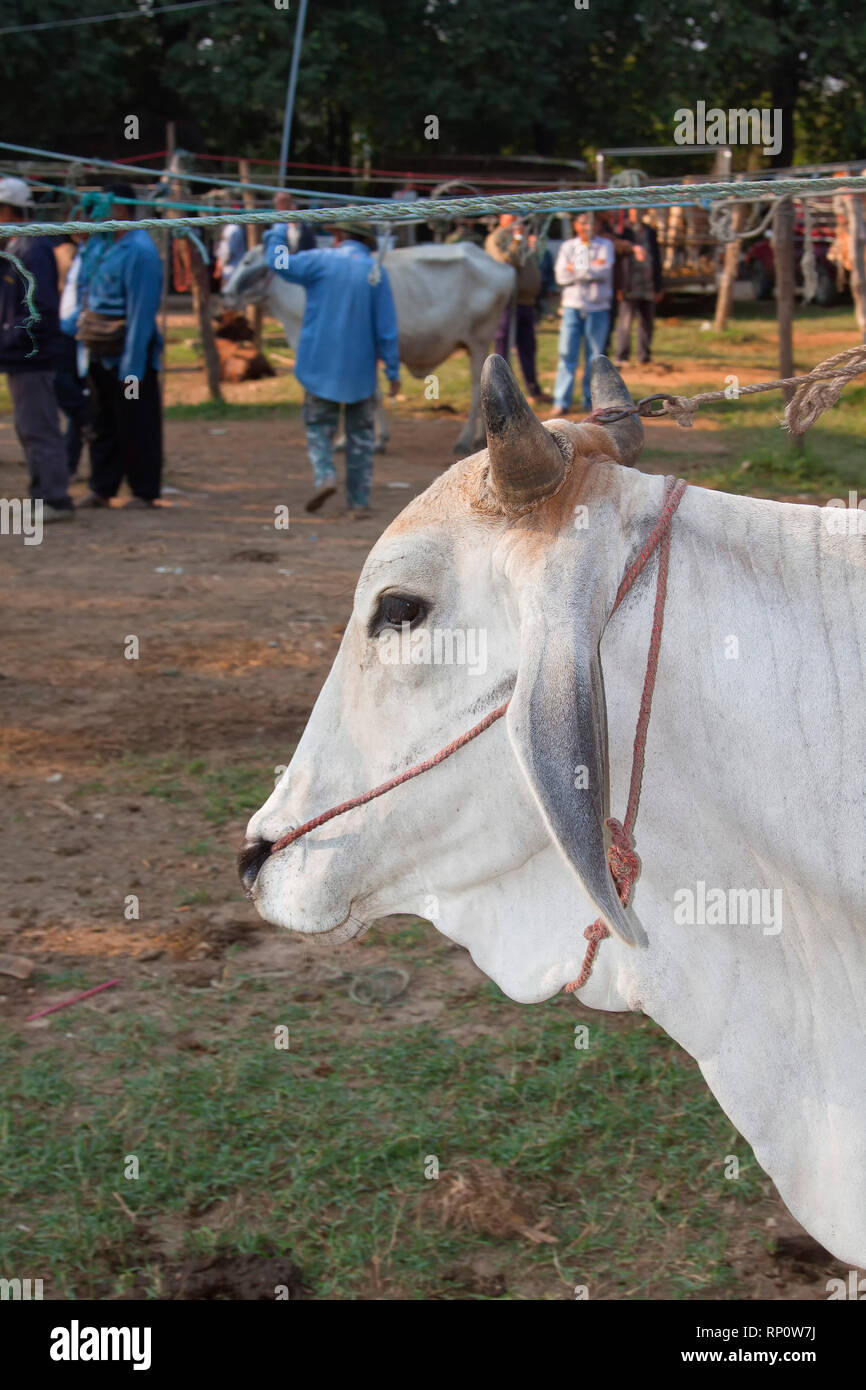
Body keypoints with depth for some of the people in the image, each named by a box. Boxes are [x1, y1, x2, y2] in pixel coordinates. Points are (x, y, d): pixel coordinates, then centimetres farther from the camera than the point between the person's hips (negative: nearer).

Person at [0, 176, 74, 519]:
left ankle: (55, 500, -2)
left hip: (32, 359, -10)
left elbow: (41, 308, -23)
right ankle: (43, 495, 22)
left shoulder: (34, 250, -16)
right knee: (27, 429, 15)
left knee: (39, 430, -6)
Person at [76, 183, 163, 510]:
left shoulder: (140, 251, -15)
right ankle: (101, 489, 19)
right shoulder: (107, 247, 12)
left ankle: (144, 492, 9)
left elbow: (142, 312, -18)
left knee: (136, 427, 1)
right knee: (103, 424, 12)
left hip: (129, 354, -8)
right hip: (103, 354, 9)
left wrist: (131, 366, -20)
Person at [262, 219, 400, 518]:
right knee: (360, 434, 9)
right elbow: (386, 327, -2)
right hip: (361, 370, 1)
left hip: (321, 366, -1)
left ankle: (325, 475, -15)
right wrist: (392, 370, 2)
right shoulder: (376, 271, -1)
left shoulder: (321, 261, -5)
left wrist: (279, 227, 15)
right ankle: (359, 502, 7)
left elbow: (276, 260, 0)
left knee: (318, 426, 11)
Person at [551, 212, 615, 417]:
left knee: (595, 356, 3)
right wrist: (591, 269, -10)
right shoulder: (567, 246, 10)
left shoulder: (605, 245, 6)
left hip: (598, 308, 0)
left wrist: (576, 270, -10)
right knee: (567, 354, -5)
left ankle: (591, 399, 12)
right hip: (572, 306, 1)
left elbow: (604, 272, -11)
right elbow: (561, 276, -3)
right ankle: (561, 402, -5)